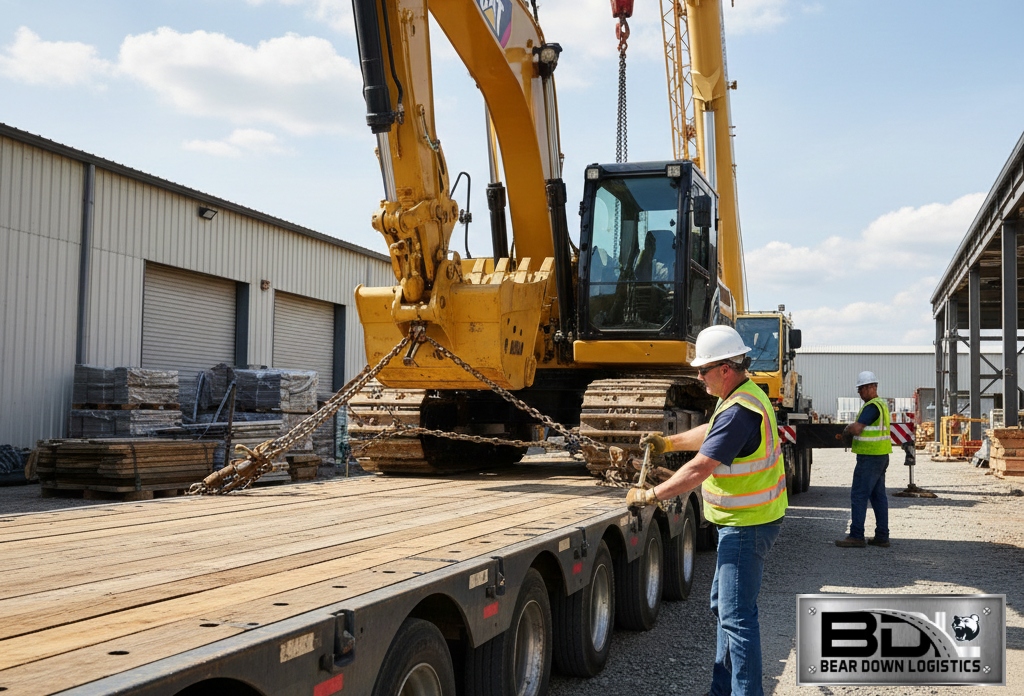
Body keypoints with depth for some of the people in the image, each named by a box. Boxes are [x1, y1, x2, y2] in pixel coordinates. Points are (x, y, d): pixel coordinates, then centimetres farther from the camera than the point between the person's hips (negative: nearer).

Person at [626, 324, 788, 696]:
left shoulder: (739, 412, -26)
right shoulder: (747, 394, 9)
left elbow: (699, 469, -27)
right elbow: (712, 433, 26)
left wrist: (650, 495, -19)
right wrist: (668, 442, 24)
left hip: (747, 526, -11)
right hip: (743, 521, 11)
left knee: (736, 616, -7)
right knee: (724, 606, 20)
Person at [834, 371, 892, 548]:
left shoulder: (872, 406, -16)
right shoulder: (882, 404, 17)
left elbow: (856, 428, -24)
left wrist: (847, 430, -3)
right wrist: (847, 436, 8)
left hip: (869, 458, -10)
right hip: (880, 456, 10)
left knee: (859, 495, -7)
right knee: (878, 496, 12)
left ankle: (856, 536, -6)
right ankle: (882, 536, 15)